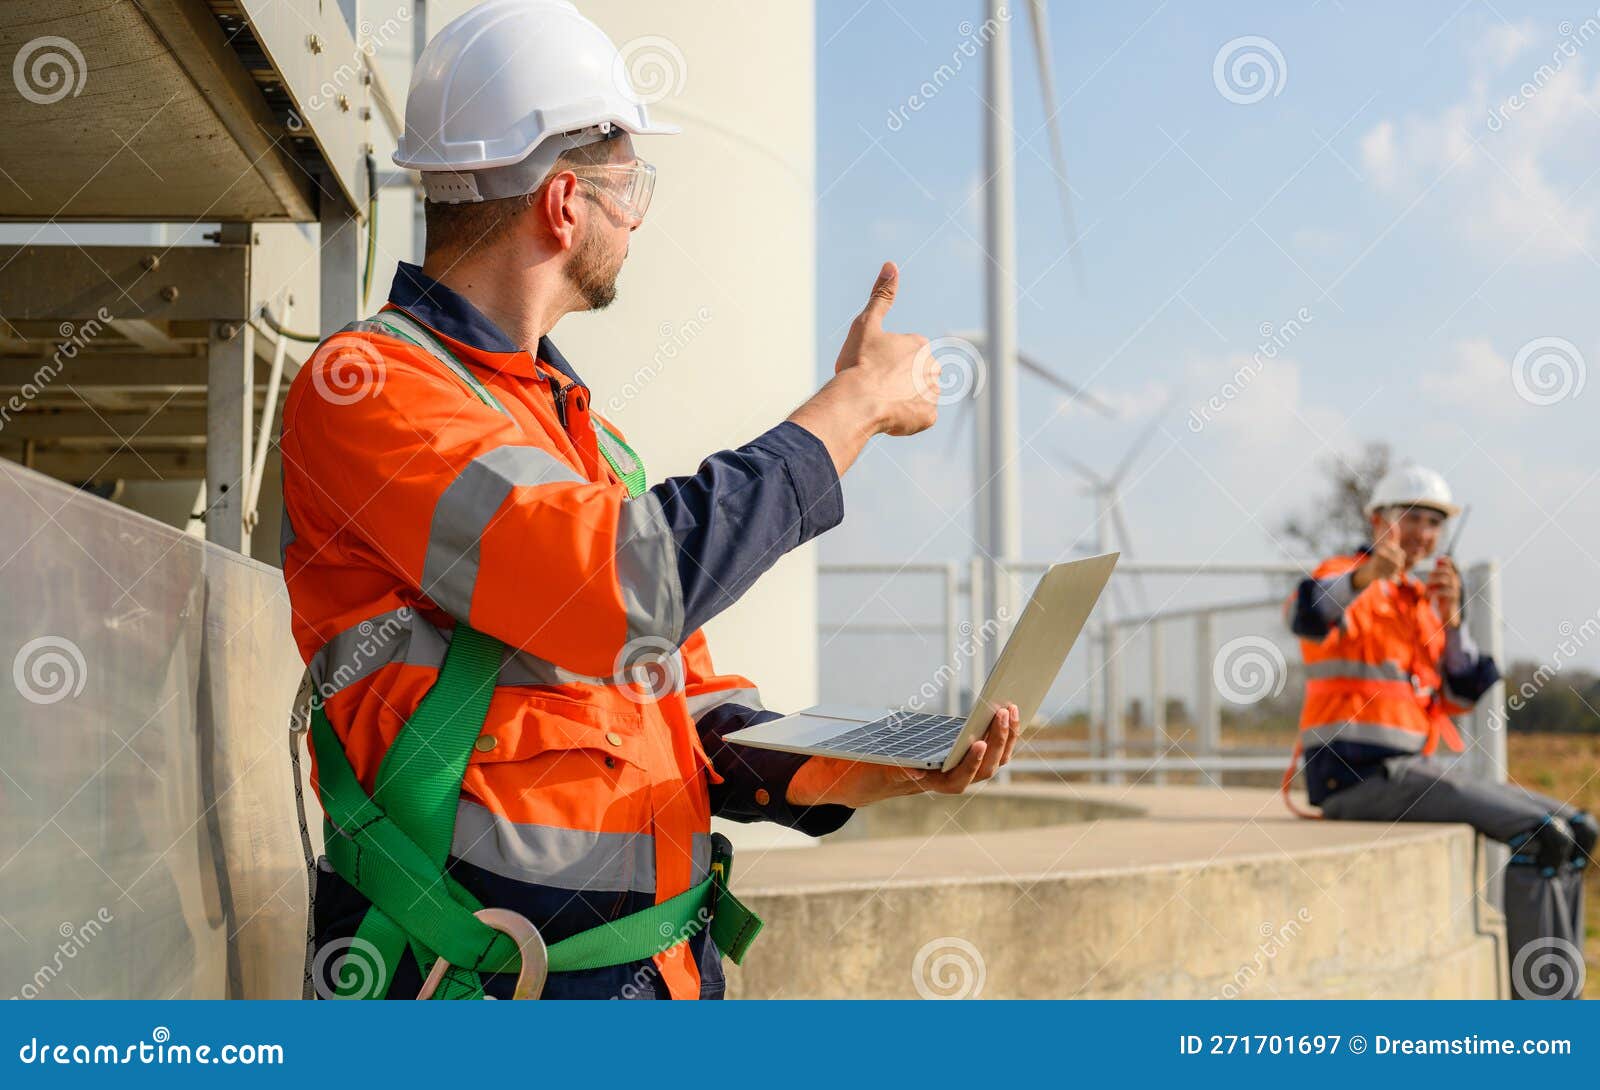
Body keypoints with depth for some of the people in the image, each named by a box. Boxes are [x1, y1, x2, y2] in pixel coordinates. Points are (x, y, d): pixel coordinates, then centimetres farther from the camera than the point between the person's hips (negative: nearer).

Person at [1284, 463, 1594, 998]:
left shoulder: (1420, 603, 22)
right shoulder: (1345, 577, -3)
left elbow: (1462, 696, 11)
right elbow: (1308, 615, -29)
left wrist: (1450, 619, -5)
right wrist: (1366, 575, -48)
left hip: (1410, 770, 9)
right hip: (1357, 774, -9)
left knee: (1569, 830, 7)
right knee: (1539, 834, -19)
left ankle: (1561, 992, 9)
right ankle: (1539, 991, -14)